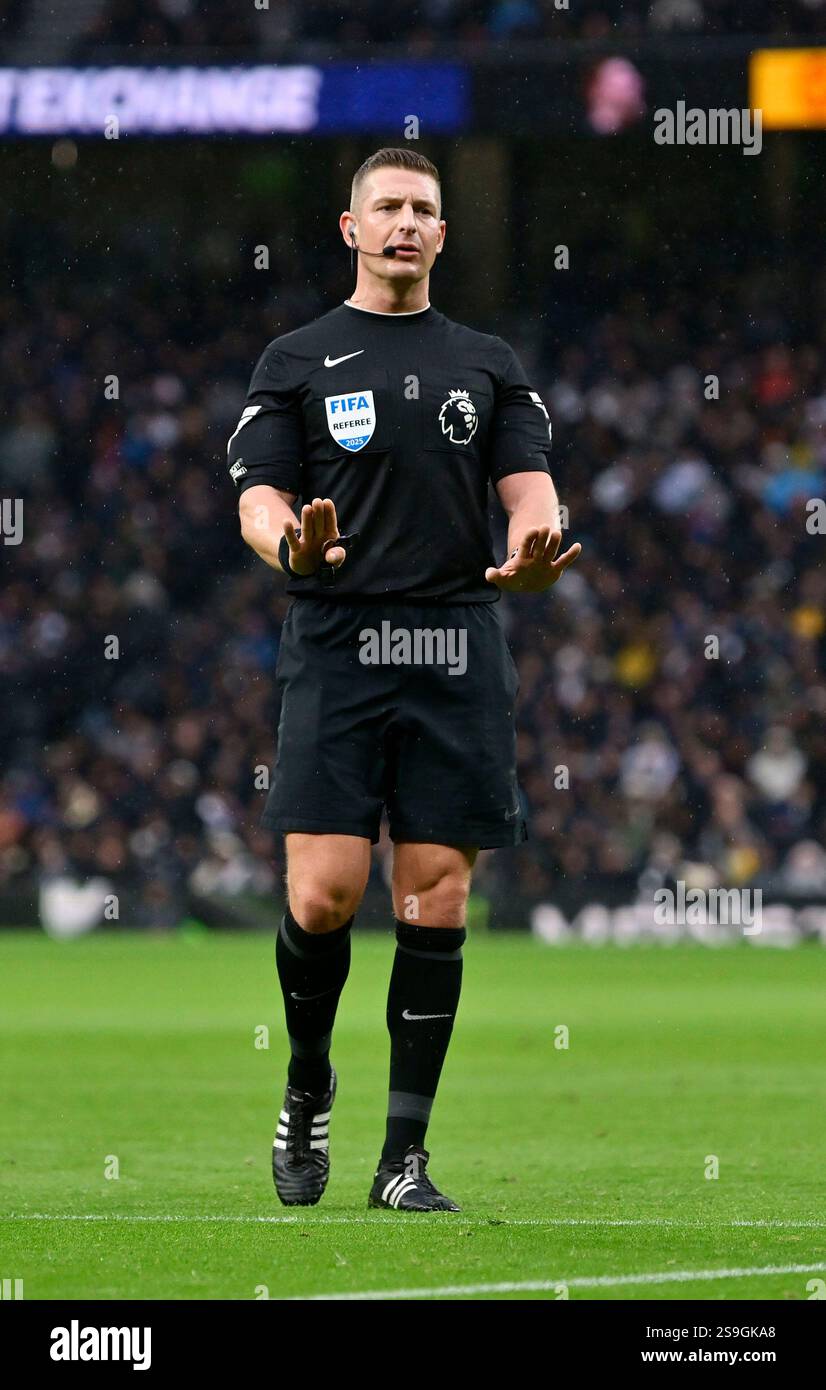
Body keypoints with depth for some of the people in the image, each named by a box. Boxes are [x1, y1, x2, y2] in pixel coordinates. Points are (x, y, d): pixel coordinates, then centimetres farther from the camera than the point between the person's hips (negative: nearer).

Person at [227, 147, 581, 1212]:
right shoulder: (297, 361, 9)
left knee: (436, 902, -2)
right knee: (323, 894, -12)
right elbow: (258, 497, 2)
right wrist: (291, 546, -22)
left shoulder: (488, 365, 16)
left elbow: (528, 483, 8)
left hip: (457, 655, 2)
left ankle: (404, 1156, 3)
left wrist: (529, 552, -16)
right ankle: (307, 1094, 15)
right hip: (337, 647, -2)